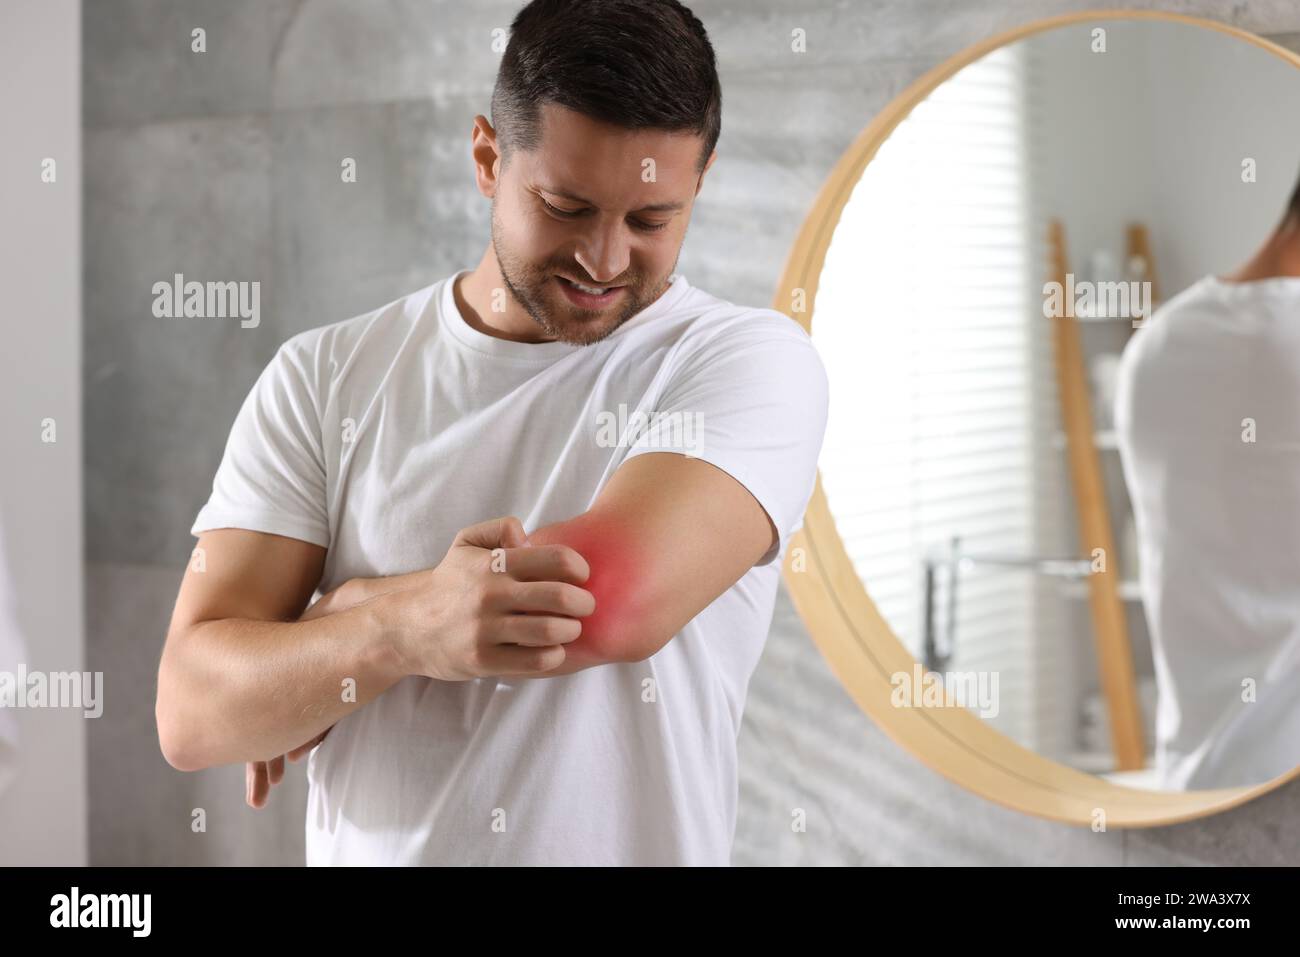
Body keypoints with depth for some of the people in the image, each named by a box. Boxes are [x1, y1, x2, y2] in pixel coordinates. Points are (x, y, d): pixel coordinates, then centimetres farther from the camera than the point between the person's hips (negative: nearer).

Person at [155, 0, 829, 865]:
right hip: (364, 845, 2)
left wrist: (346, 613, -13)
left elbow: (622, 601, -26)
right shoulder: (325, 376, -3)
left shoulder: (754, 362, -10)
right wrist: (410, 629, -29)